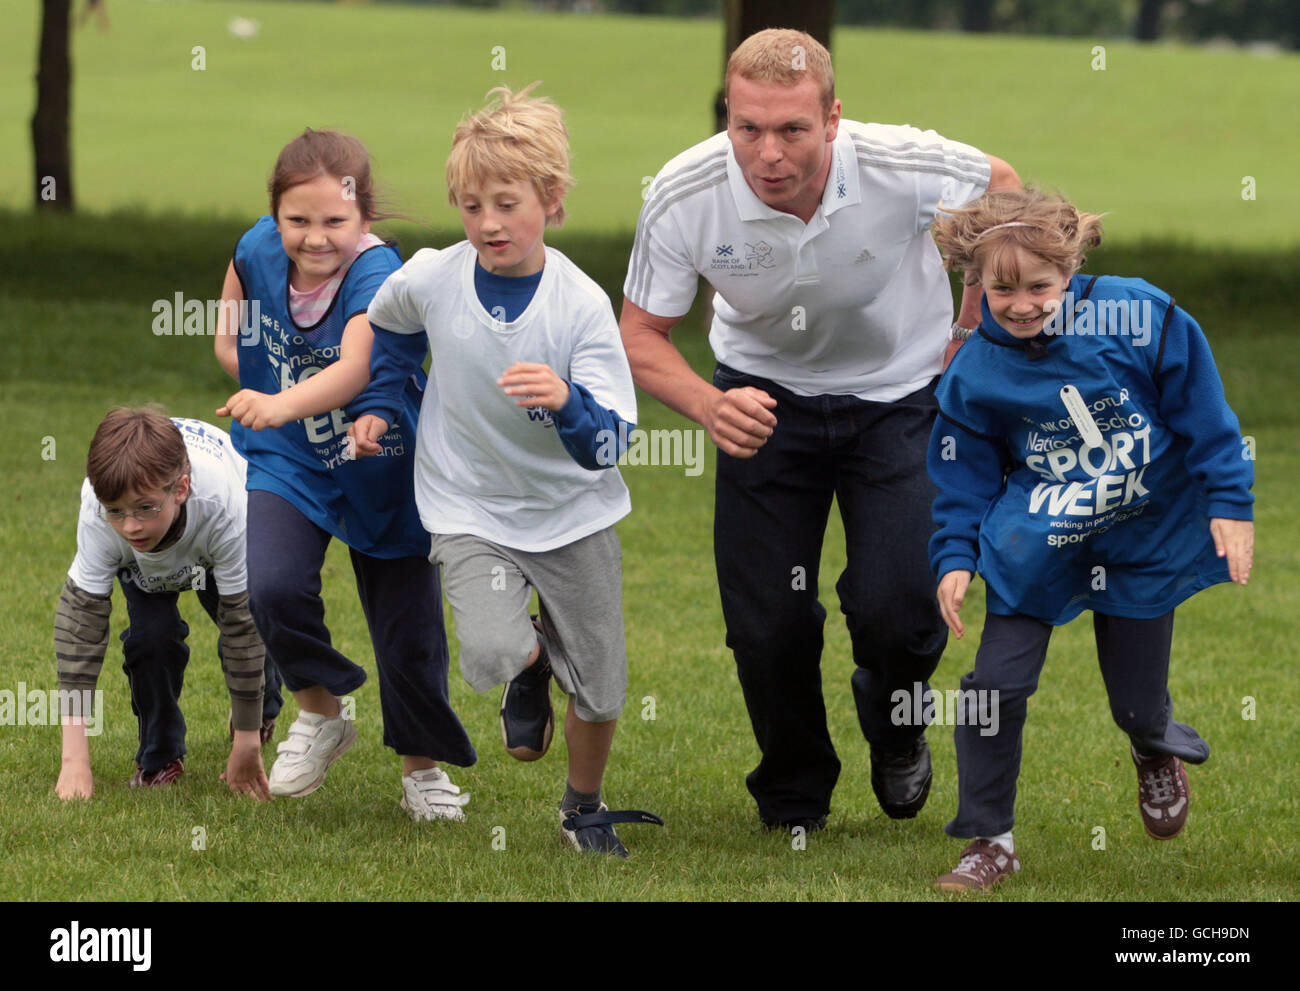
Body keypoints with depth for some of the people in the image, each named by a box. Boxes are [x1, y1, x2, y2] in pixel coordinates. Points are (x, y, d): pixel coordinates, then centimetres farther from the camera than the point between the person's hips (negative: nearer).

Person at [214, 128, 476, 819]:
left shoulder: (376, 275, -27)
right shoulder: (259, 251, -12)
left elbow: (354, 369, -46)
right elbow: (229, 341, 10)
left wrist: (283, 404, -62)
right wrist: (259, 395, -7)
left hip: (382, 471, -3)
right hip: (290, 461, 3)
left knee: (409, 631, 4)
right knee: (275, 587, -23)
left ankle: (422, 769, 29)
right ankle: (320, 714, 4)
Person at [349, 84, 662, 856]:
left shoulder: (581, 304, -19)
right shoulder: (431, 280, -13)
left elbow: (607, 444, -22)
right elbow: (389, 325, 14)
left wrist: (566, 403, -41)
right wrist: (379, 404, 11)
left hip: (574, 510, 0)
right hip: (472, 510, 0)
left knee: (600, 692, 7)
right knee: (491, 653, -25)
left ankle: (585, 807, 39)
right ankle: (531, 666, 15)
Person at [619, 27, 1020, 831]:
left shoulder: (904, 168, -29)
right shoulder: (683, 198, -27)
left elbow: (1002, 190, -7)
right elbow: (642, 335, -13)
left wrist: (972, 343, -3)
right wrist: (709, 406, -33)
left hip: (899, 394, -1)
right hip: (767, 395, 1)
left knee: (895, 607, -16)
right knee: (764, 623, -6)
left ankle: (894, 720, 21)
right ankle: (793, 799, 24)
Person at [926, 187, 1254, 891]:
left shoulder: (1138, 318, -17)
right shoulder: (975, 375, -11)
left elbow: (1204, 415, -8)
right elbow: (964, 477, 3)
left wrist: (1229, 504, -9)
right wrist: (955, 556, -9)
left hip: (1144, 539, -1)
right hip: (1034, 548, 1)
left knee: (1137, 704, 6)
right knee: (995, 686, -11)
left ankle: (1157, 752, 46)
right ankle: (990, 841, 6)